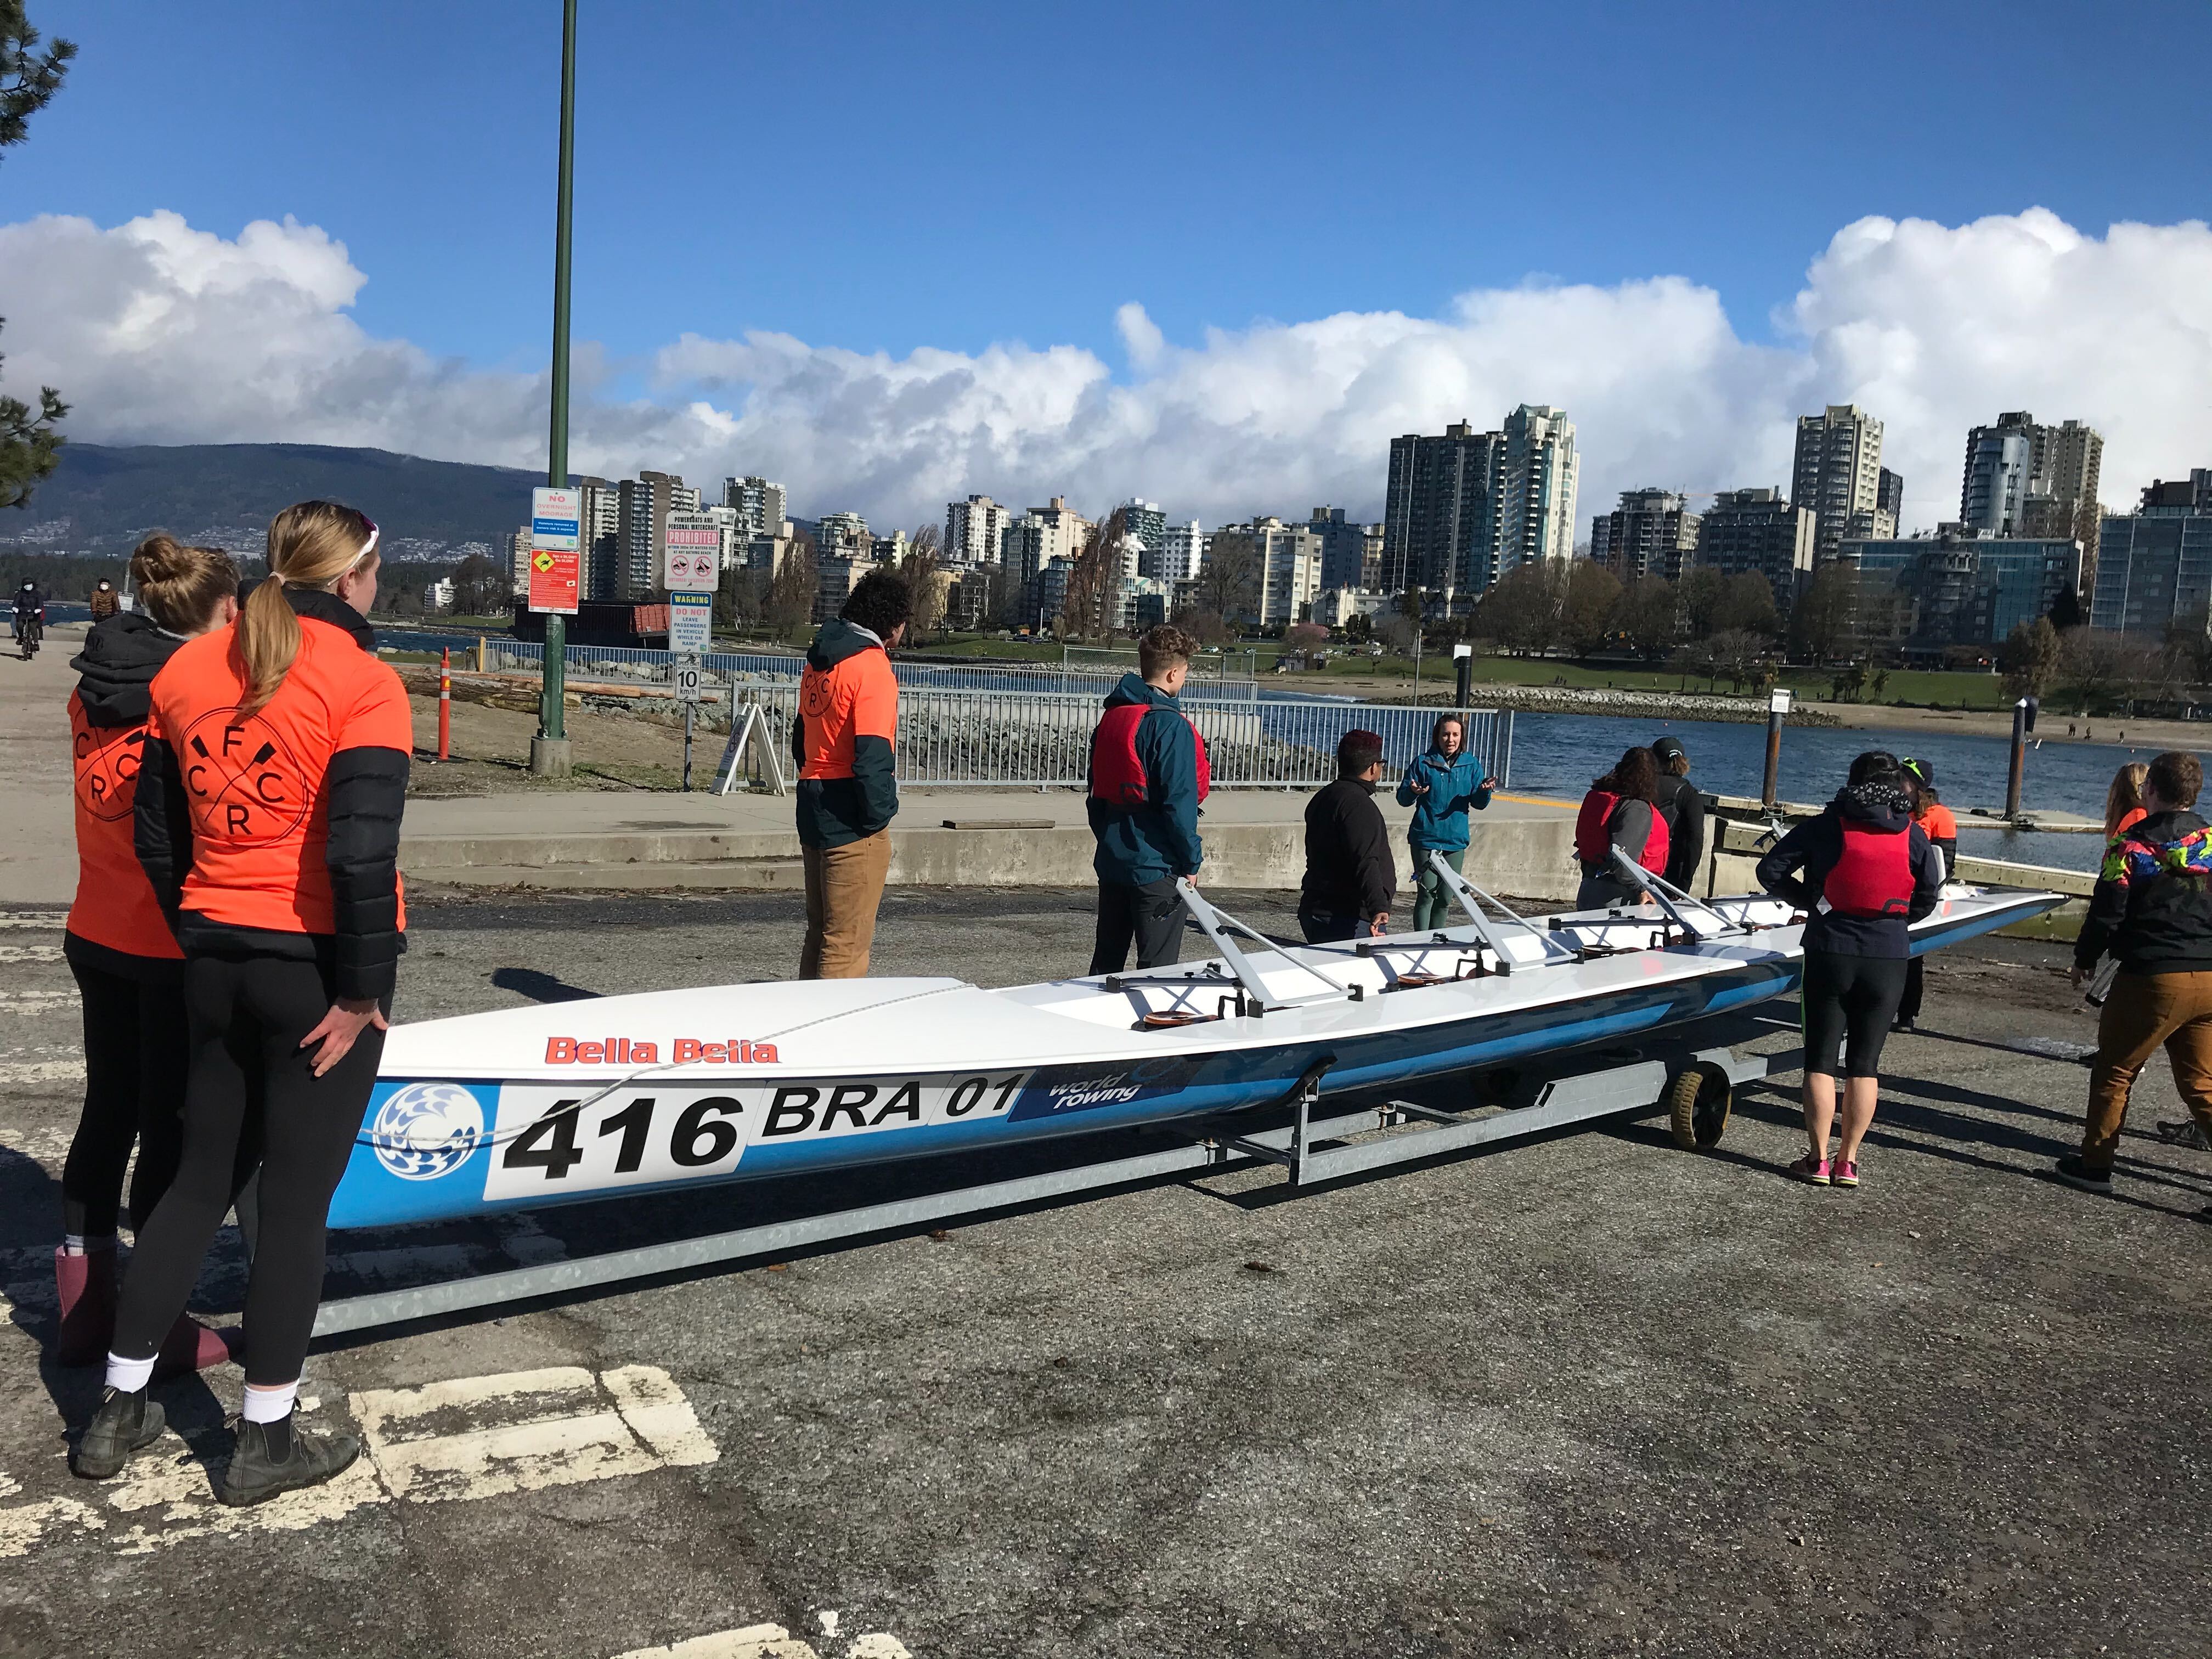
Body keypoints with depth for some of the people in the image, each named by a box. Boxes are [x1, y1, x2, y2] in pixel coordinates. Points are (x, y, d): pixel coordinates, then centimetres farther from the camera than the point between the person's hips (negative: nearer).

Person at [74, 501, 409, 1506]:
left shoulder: (188, 669, 5)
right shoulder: (360, 680, -15)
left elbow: (155, 831, 10)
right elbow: (363, 854, -21)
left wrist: (201, 935, 19)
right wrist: (364, 988, -12)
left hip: (217, 962, 6)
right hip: (319, 971, -6)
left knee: (199, 1175, 19)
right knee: (298, 1198, 5)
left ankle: (119, 1412, 28)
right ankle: (265, 1444, 17)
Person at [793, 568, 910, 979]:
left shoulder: (819, 658, 13)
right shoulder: (871, 667, -15)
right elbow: (873, 755, -21)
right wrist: (879, 815, -12)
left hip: (813, 810, 9)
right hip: (851, 822, -9)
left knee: (819, 935, 19)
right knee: (848, 946, -4)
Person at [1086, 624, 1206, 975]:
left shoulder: (1111, 716, 9)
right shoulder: (1171, 725, -16)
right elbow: (1179, 801, -18)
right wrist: (1191, 860, -9)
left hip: (1111, 860, 8)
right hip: (1156, 865, -8)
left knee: (1106, 960, 17)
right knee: (1157, 971, -1)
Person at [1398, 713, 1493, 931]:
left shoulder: (1471, 765, 7)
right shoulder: (1423, 762, -2)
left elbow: (1479, 803, 7)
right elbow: (1402, 799, -1)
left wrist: (1485, 791, -15)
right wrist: (1413, 792, -23)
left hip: (1456, 841, 3)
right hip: (1426, 838, -3)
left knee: (1445, 899, 9)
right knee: (1427, 895, -8)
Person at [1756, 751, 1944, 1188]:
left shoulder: (1824, 827, -4)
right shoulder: (1913, 836, 0)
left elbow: (1770, 871, -5)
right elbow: (1928, 898, 2)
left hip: (1829, 955, -1)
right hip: (1888, 961, 1)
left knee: (1820, 1058, 8)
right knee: (1864, 1064, 9)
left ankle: (1818, 1159, 8)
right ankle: (1848, 1162, 11)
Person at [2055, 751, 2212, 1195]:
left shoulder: (2132, 845, -9)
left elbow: (2106, 913, -8)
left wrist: (2084, 960, 6)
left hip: (2153, 977, -5)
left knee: (2114, 1071, 9)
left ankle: (2095, 1164, 16)